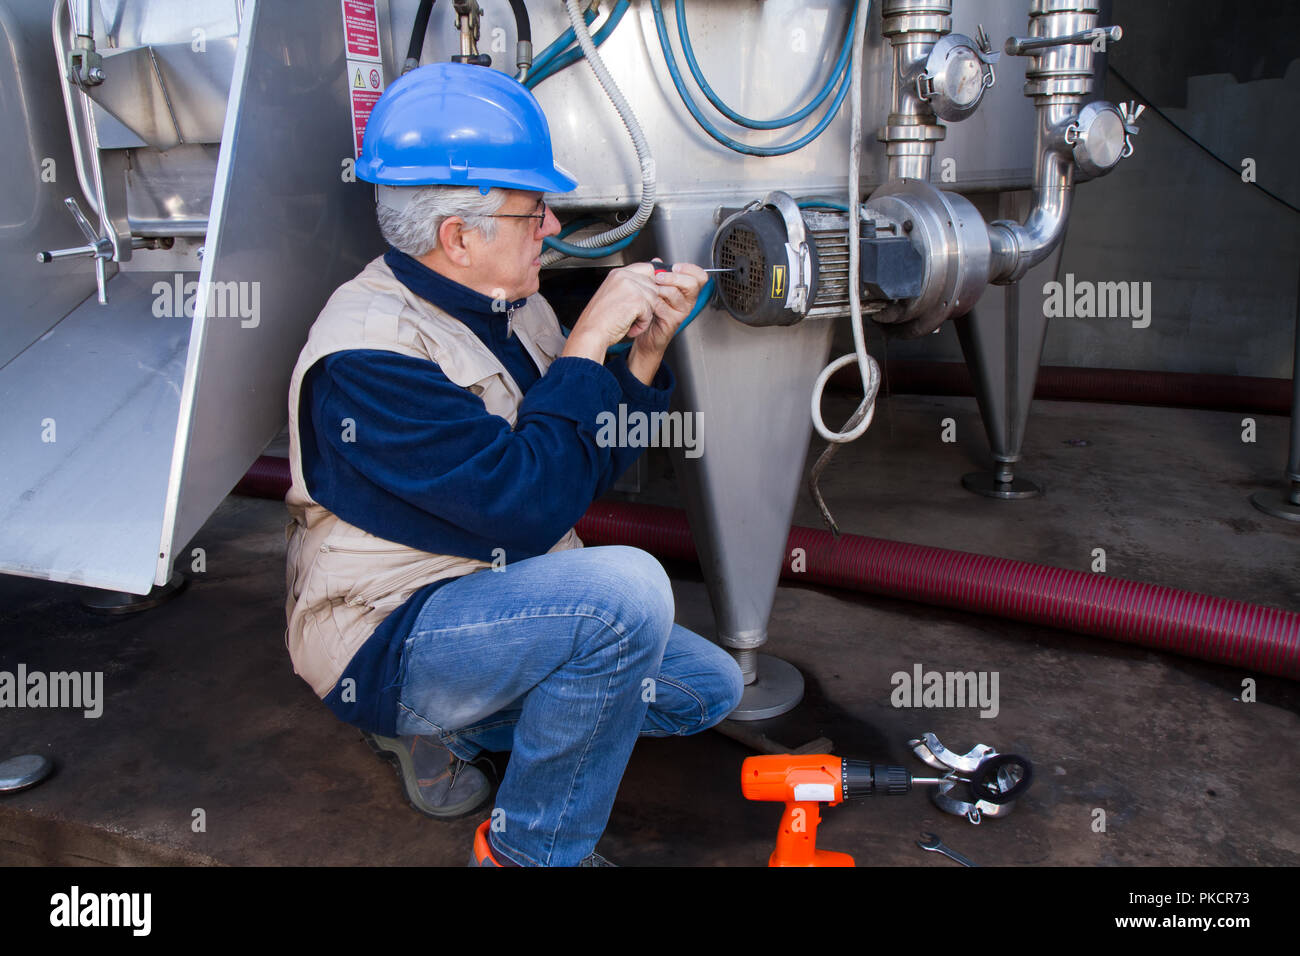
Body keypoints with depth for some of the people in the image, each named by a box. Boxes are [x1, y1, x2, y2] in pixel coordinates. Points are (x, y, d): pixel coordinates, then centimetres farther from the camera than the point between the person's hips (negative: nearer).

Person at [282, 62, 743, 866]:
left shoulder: (510, 307, 4)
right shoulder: (368, 353, -23)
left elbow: (591, 468, 8)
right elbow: (530, 506, -31)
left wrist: (645, 352, -5)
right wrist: (589, 342, -24)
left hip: (502, 601, 9)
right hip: (387, 641, -8)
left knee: (709, 687, 5)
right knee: (625, 586, -32)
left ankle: (447, 730, 12)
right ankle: (529, 852, -9)